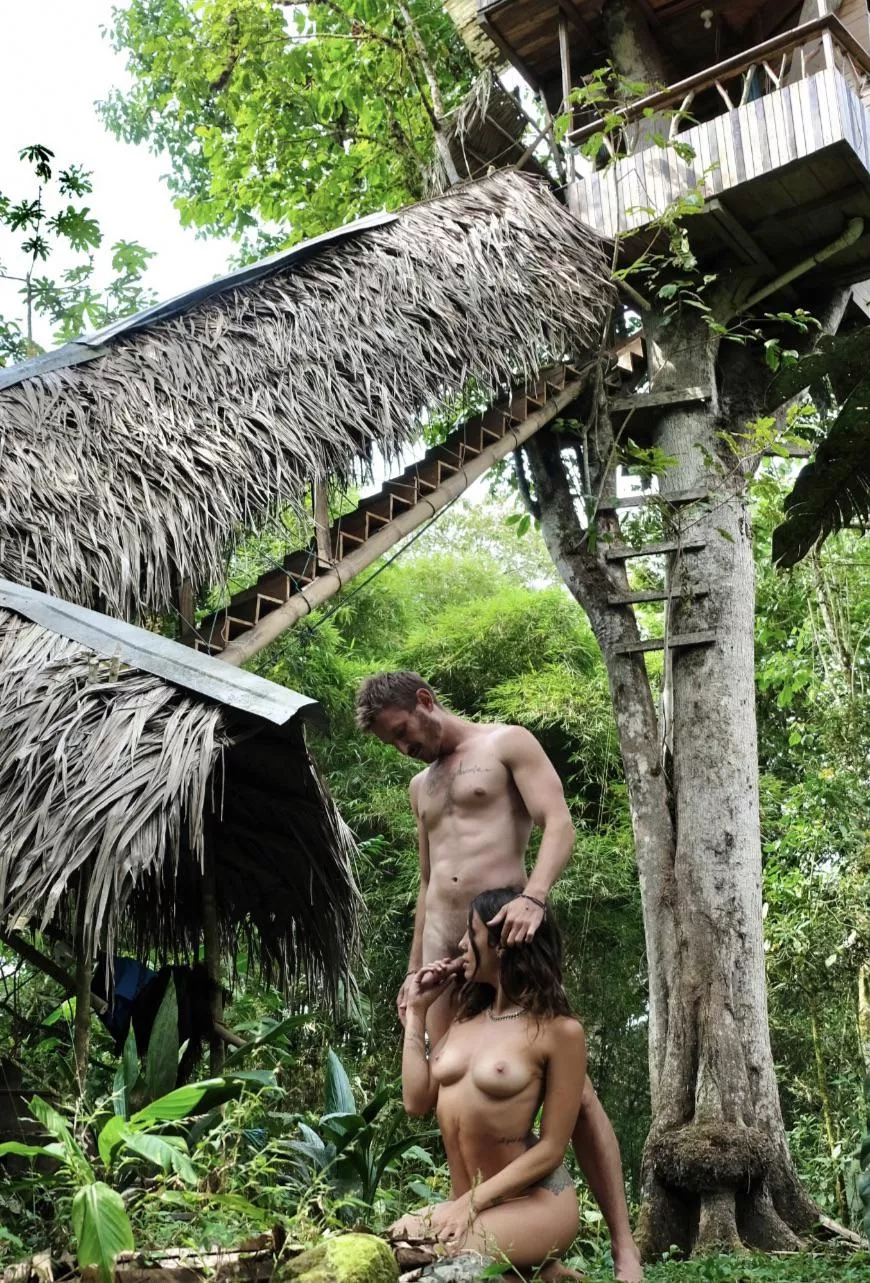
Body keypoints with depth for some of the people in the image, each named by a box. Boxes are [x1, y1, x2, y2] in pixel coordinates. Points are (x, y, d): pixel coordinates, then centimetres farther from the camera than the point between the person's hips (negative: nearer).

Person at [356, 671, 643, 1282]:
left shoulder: (508, 744, 1)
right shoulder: (422, 786, 22)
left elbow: (560, 825, -12)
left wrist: (534, 897, -29)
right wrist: (414, 970, 19)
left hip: (508, 932, -7)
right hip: (443, 944, 7)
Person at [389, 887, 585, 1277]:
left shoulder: (558, 1030, -10)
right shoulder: (465, 1017, 10)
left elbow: (551, 1148, -11)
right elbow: (417, 1102, 5)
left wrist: (470, 1202, -16)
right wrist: (416, 1012, 8)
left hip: (536, 1202, -6)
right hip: (470, 1204, 7)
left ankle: (539, 1271, -2)